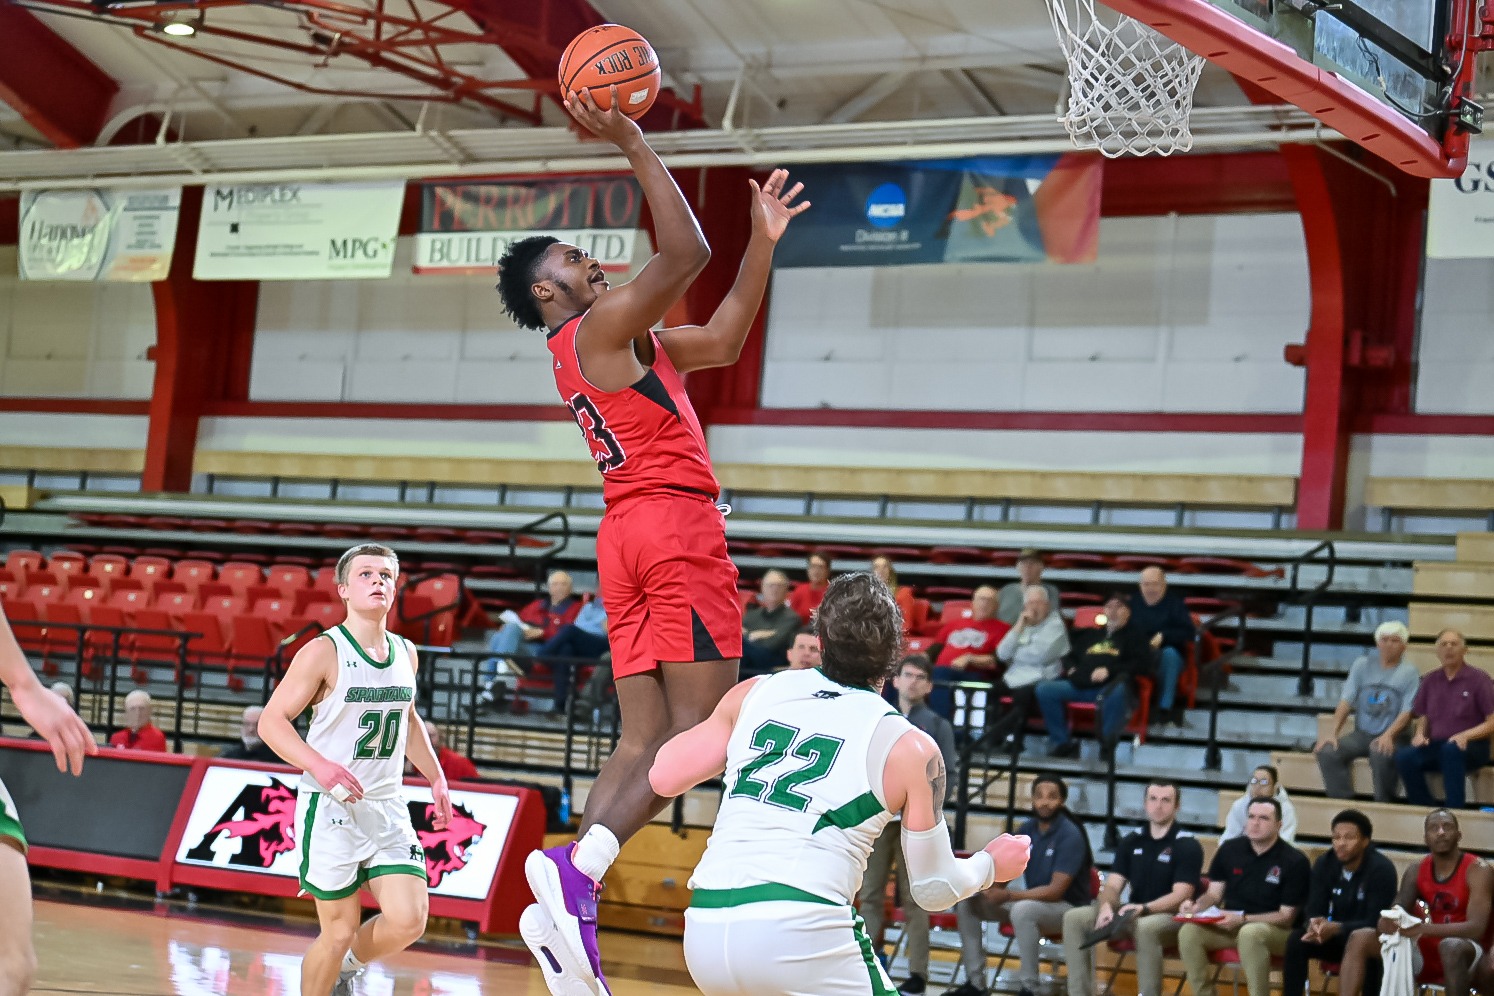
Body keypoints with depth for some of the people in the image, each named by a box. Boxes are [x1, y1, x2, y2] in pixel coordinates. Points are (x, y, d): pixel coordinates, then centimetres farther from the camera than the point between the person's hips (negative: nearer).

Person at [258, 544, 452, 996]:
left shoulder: (406, 653, 8)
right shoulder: (323, 652, -11)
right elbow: (271, 721, -12)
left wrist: (435, 777, 20)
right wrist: (320, 766, -26)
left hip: (388, 807, 5)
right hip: (330, 807, -5)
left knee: (408, 921, -7)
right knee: (340, 931, -2)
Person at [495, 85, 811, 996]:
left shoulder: (620, 341, 23)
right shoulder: (602, 328, -5)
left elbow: (725, 341, 26)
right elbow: (687, 253, -16)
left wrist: (765, 241, 22)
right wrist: (632, 144, -12)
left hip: (631, 538, 9)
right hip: (676, 524, -9)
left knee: (644, 741, 3)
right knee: (698, 727, -14)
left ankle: (573, 910, -9)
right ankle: (578, 867, -29)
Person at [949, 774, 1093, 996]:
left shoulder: (1070, 836, -19)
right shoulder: (1027, 829, 2)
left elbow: (1056, 890, -24)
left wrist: (1008, 896, -31)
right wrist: (991, 889, -17)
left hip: (1068, 907, -8)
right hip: (1033, 901, 8)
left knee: (1023, 909, -38)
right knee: (968, 902, -3)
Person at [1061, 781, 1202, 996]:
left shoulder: (1187, 845, -5)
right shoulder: (1131, 841, 12)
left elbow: (1181, 896, -14)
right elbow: (1113, 886, 6)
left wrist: (1144, 908, -30)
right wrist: (1106, 906, -18)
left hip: (1171, 917, -6)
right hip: (1132, 914, 6)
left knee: (1145, 927, -41)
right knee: (1074, 918, -12)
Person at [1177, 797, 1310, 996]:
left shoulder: (1294, 861, -9)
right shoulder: (1229, 850, 4)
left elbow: (1286, 917, -10)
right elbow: (1214, 894, 12)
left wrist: (1243, 919, -22)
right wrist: (1197, 906, -13)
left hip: (1276, 931, -4)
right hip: (1229, 926, 4)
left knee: (1250, 933, -40)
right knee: (1189, 931, -25)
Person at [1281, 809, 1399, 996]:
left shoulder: (1381, 869, -18)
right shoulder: (1324, 863, -3)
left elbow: (1374, 922, -21)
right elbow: (1313, 911, -5)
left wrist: (1336, 928, -37)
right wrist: (1315, 925, -32)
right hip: (1336, 937, 5)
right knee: (1296, 939, -23)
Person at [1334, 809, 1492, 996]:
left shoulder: (1477, 871, -12)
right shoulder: (1416, 872, 5)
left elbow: (1477, 927, -24)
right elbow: (1396, 912, -1)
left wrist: (1424, 928, -37)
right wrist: (1386, 922, -28)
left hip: (1466, 953, -6)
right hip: (1425, 949, 6)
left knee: (1451, 947, -42)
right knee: (1359, 938, -11)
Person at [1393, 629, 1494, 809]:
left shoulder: (1479, 679, 0)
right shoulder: (1429, 681, 14)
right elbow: (1422, 718, 18)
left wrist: (1465, 736, -19)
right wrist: (1420, 734, -5)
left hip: (1471, 747, -4)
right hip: (1436, 745, 4)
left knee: (1451, 749, -39)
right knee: (1404, 757, -26)